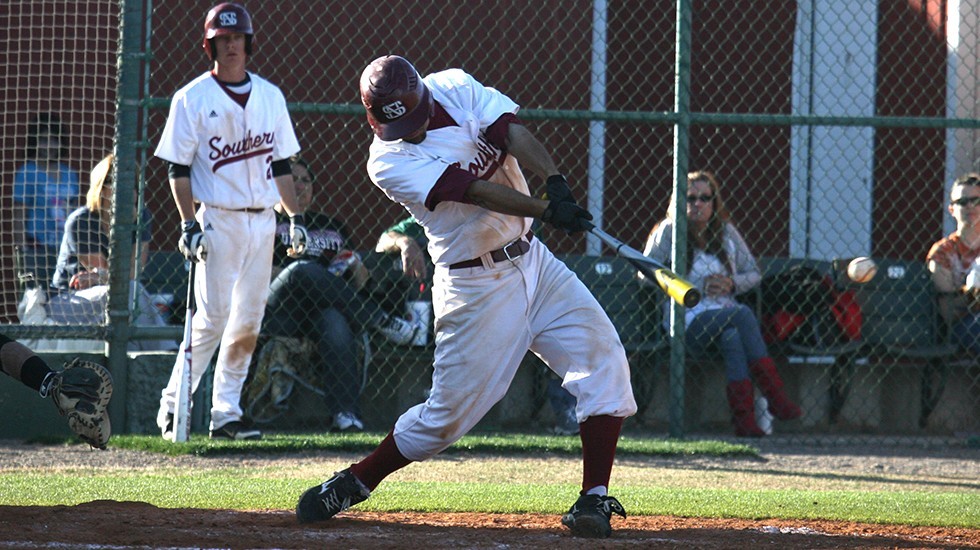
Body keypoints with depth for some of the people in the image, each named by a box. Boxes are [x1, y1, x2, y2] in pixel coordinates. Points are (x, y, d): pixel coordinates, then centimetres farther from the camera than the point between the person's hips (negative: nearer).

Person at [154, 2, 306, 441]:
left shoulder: (270, 96, 12)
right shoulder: (192, 99, -2)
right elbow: (178, 169, -4)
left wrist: (295, 217, 10)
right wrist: (188, 224, -13)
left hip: (262, 220, 5)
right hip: (218, 220, -5)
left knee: (249, 321, 4)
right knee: (213, 317, -10)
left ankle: (226, 413, 10)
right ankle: (172, 405, -2)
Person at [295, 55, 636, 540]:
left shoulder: (455, 89, 0)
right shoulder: (388, 162, -15)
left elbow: (513, 134, -14)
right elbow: (472, 191, -26)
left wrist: (555, 182, -32)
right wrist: (546, 209, -37)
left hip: (533, 263, 5)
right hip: (476, 289, -5)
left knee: (603, 358, -9)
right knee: (449, 413, -2)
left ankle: (594, 498, -7)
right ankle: (351, 486, 18)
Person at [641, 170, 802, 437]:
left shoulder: (726, 232, 16)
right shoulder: (670, 231, 4)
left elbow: (754, 273, 19)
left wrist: (732, 284, -5)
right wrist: (697, 287, -9)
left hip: (725, 312, 4)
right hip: (689, 320, -3)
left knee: (733, 337, -35)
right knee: (743, 315, -32)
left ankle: (744, 420, -43)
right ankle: (776, 398, -37)